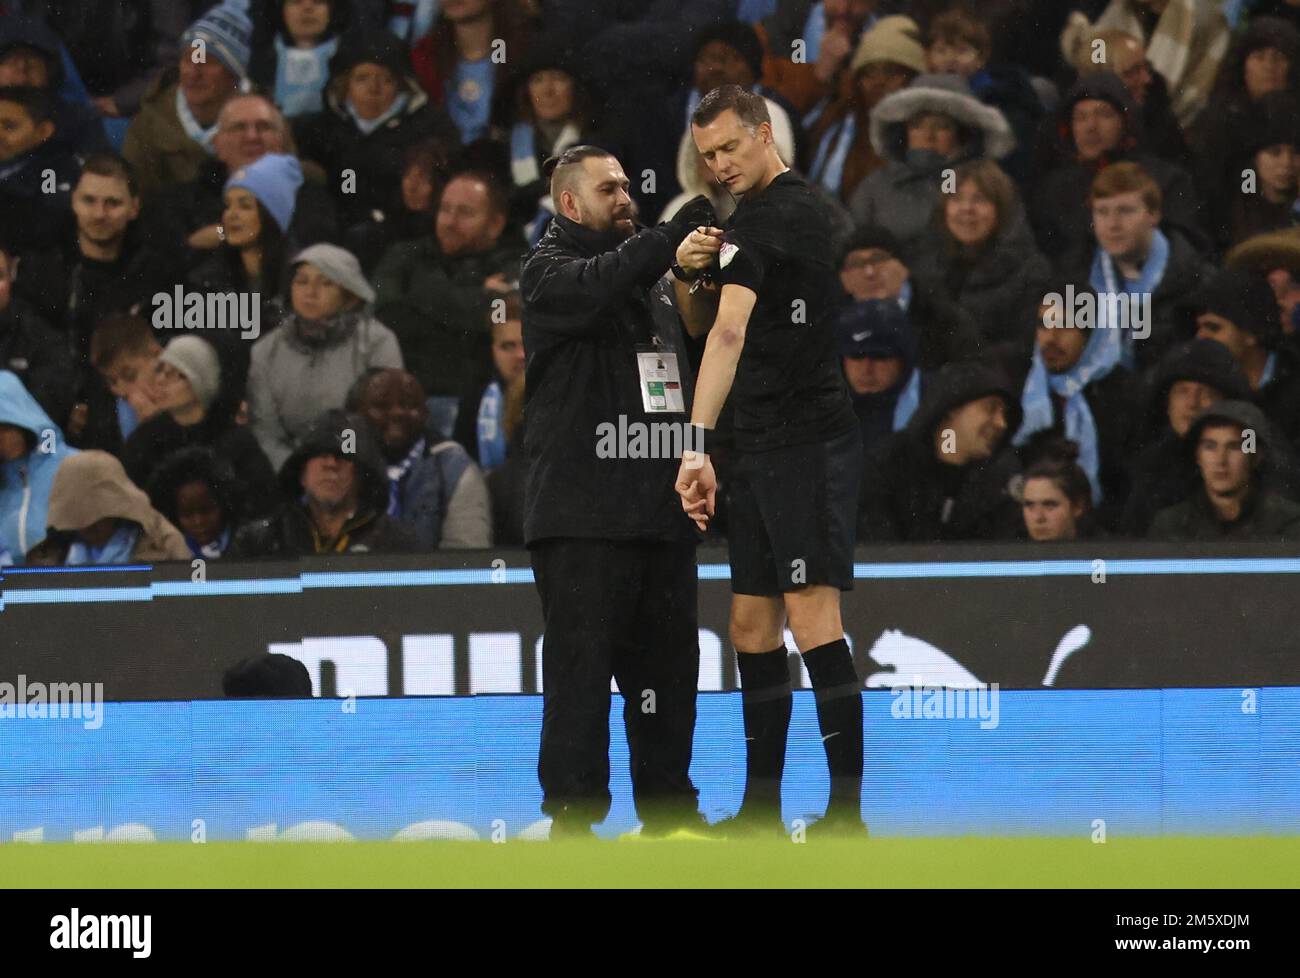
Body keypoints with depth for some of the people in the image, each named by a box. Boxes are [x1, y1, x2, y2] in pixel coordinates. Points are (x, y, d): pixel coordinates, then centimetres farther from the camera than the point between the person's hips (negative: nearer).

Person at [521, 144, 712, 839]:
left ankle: (668, 809, 18)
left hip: (659, 510, 7)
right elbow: (601, 286, -25)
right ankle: (572, 818, -3)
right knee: (581, 665, -6)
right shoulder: (549, 270, -2)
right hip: (581, 514, -7)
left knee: (667, 663, 10)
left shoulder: (650, 276, 22)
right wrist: (680, 232, -31)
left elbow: (682, 363, 30)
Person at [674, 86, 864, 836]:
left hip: (809, 443, -11)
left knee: (812, 616, -14)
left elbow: (729, 332, -26)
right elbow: (705, 322, 28)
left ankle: (847, 810, -16)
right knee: (753, 625, 11)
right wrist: (691, 275, 6)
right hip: (763, 450, 11)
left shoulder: (769, 218, -13)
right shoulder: (801, 208, 19)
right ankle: (762, 811, 16)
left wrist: (699, 445, -33)